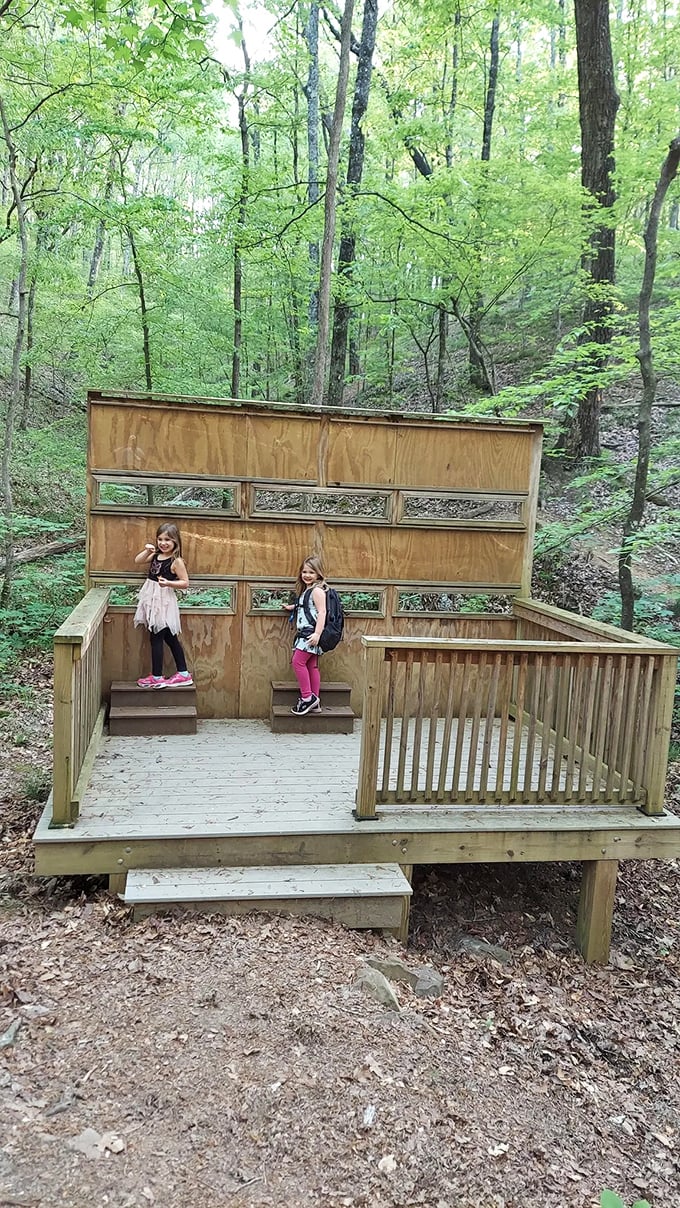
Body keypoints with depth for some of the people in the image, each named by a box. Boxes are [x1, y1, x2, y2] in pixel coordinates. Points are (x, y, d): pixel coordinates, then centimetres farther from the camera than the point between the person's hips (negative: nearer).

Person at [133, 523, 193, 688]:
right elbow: (138, 561, 16)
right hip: (152, 599, 8)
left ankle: (156, 677, 4)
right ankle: (183, 674, 22)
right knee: (170, 638, 13)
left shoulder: (176, 561, -13)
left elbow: (185, 582, -13)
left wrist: (168, 583, -27)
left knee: (156, 638, -4)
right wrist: (147, 550, 0)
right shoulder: (156, 555, 7)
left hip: (164, 601, -8)